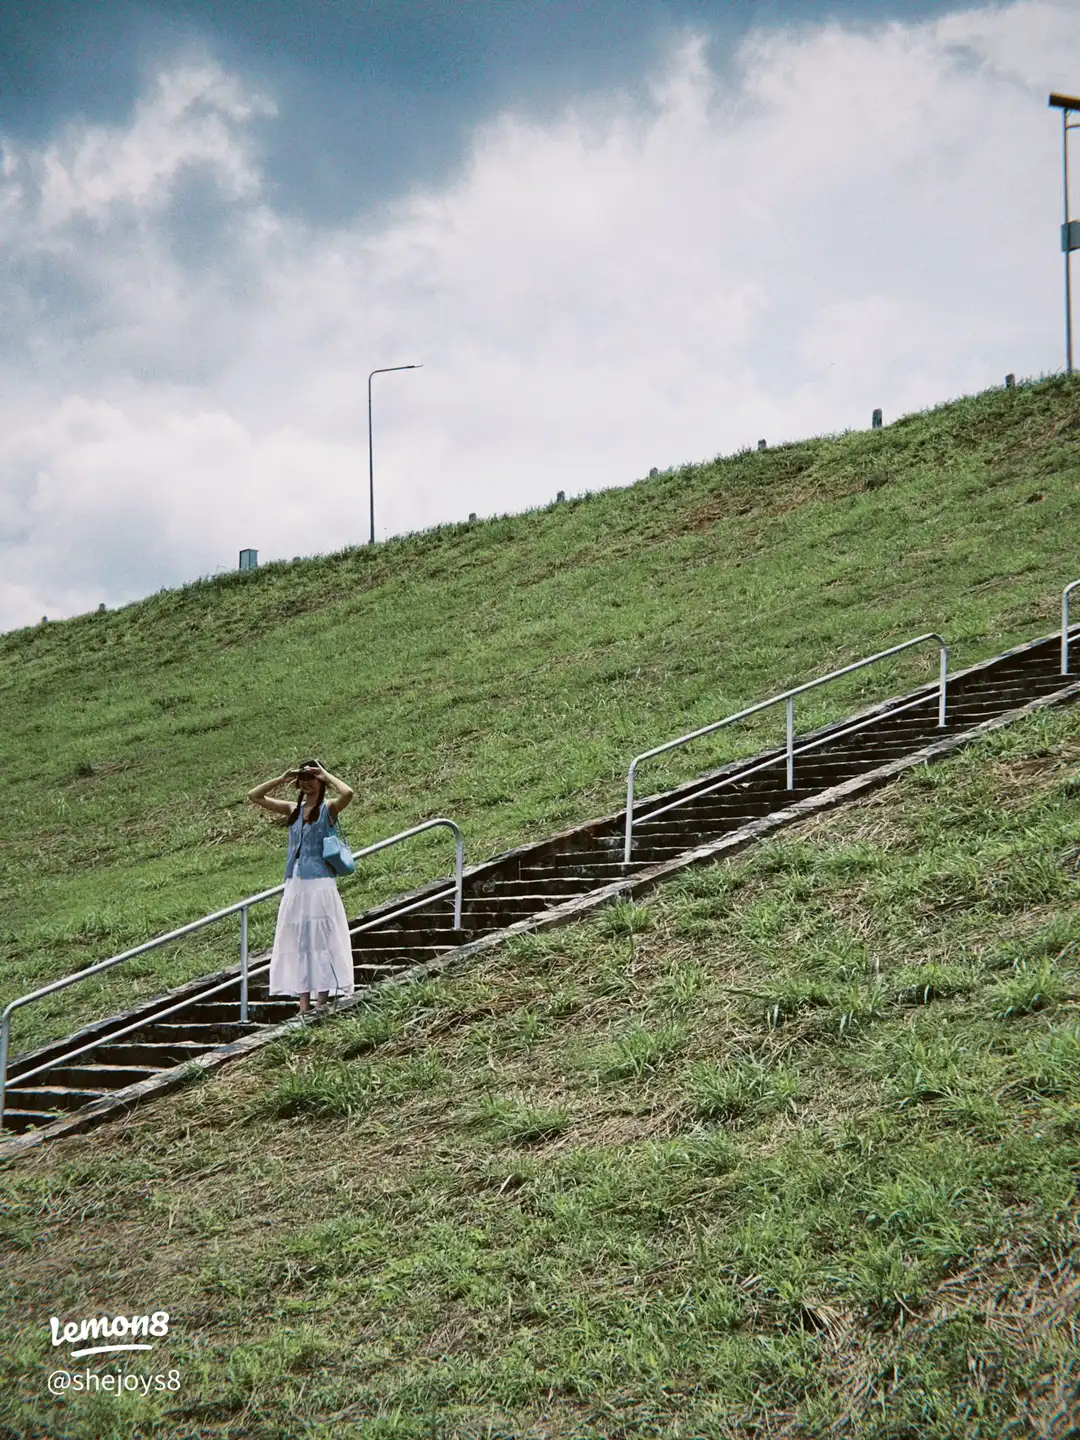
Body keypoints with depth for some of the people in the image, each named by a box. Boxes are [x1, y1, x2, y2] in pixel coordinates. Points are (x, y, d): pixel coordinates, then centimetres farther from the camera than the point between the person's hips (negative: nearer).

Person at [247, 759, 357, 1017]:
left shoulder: (328, 809, -2)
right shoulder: (294, 810, 13)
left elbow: (347, 793, -24)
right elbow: (254, 796, 15)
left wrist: (326, 775, -11)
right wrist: (282, 780, 5)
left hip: (320, 883, -6)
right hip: (294, 884, 6)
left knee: (321, 938, -5)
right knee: (297, 942, 4)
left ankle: (322, 1002, -3)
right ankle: (303, 1004, 7)